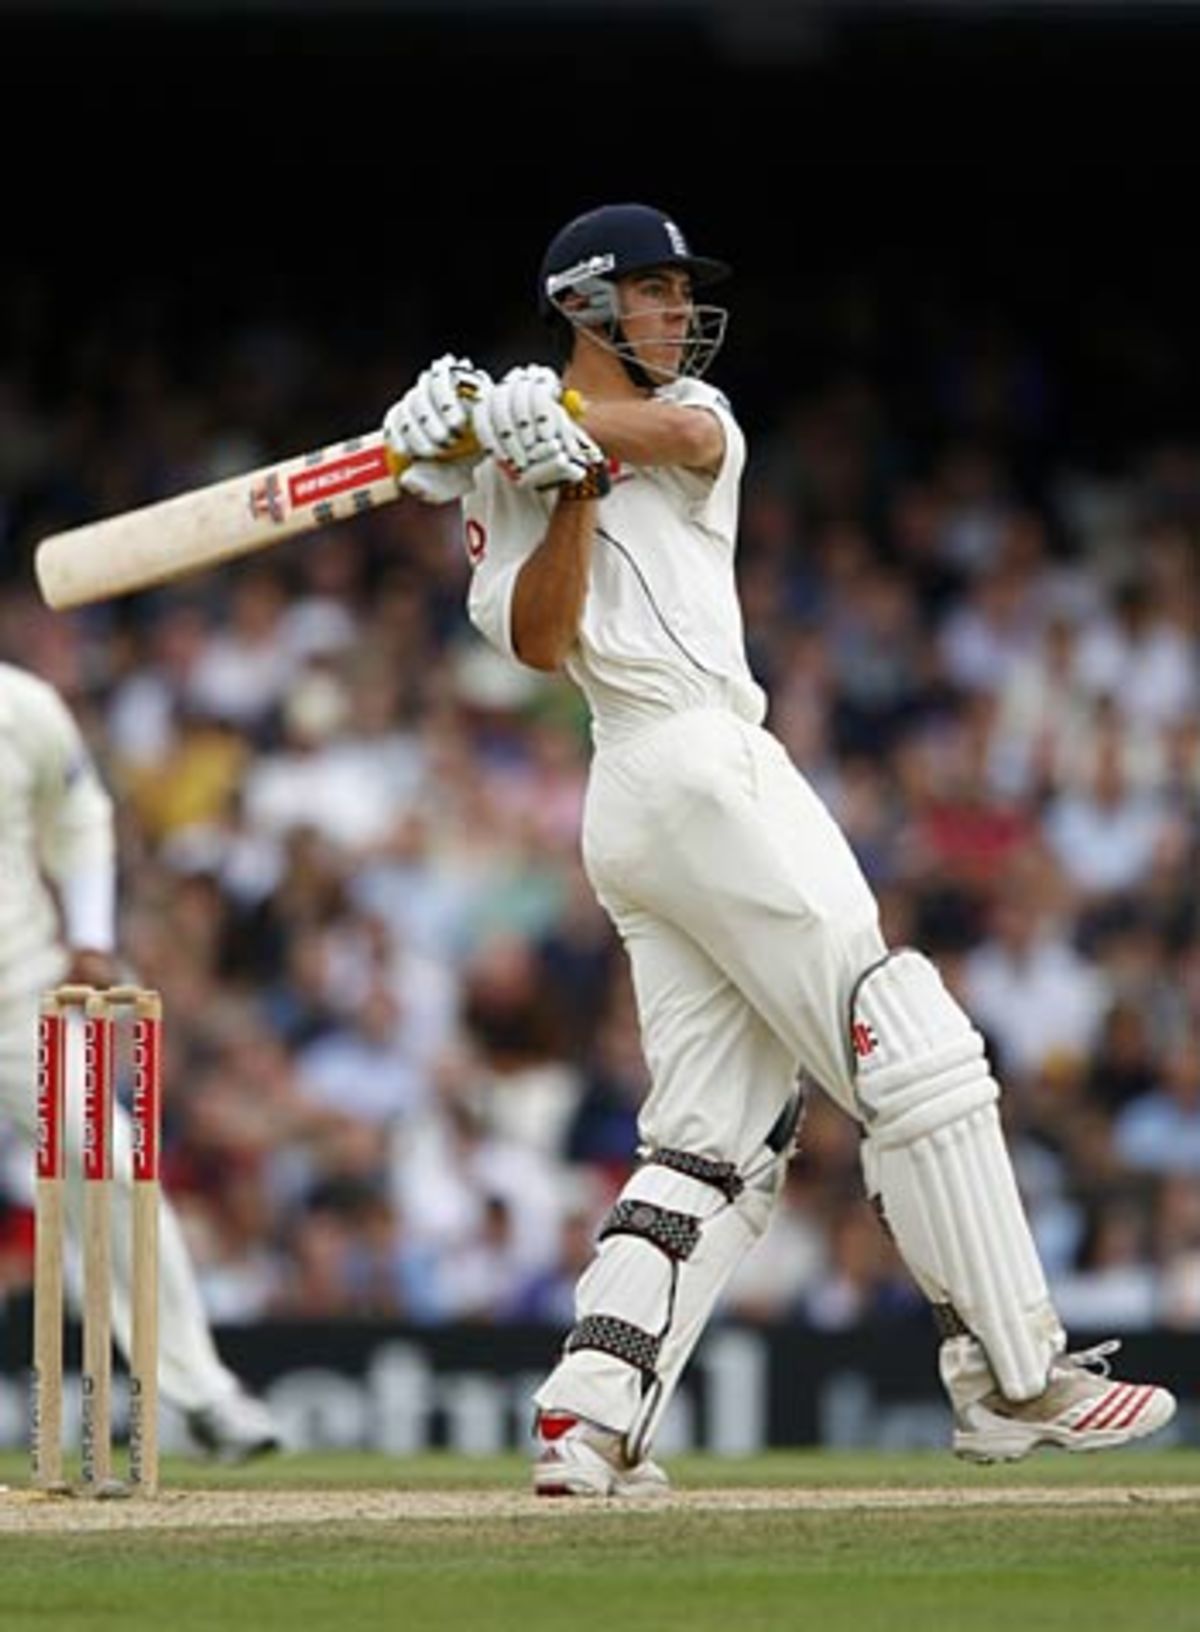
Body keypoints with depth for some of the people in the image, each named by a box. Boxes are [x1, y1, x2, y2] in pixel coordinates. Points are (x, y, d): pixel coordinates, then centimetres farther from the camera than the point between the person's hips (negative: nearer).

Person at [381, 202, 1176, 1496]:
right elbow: (538, 640, -8)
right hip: (703, 770, -8)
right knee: (917, 1061, -9)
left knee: (716, 1141, 3)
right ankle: (1014, 1379, -9)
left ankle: (588, 1417, -5)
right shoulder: (511, 470, 6)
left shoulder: (689, 410, 22)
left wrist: (554, 421, -17)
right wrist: (570, 486, -15)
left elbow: (687, 435, -5)